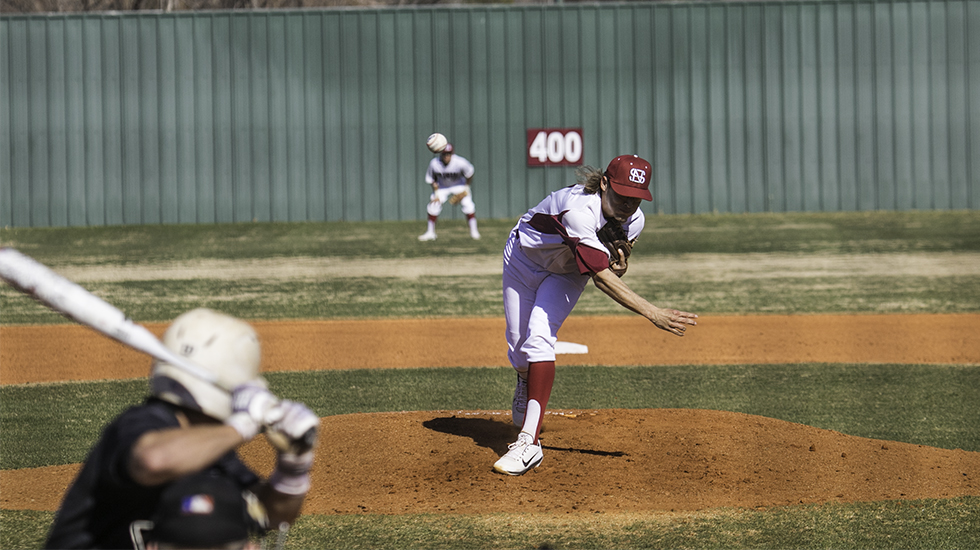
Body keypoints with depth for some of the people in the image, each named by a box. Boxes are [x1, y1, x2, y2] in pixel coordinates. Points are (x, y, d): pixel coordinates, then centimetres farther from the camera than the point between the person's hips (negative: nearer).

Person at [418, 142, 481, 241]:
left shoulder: (460, 162, -31)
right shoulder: (434, 164, -27)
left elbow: (469, 172, -11)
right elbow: (431, 179, -10)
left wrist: (467, 187, -4)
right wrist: (436, 193, -12)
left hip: (459, 186, -1)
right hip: (442, 187, 1)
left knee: (467, 204, -14)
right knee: (433, 206, -7)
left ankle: (474, 232, -1)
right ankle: (430, 232, 10)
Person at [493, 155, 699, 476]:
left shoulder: (633, 221, -23)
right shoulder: (579, 209, -44)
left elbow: (610, 269, -4)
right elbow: (600, 277, -48)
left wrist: (619, 264, -30)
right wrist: (652, 313, -53)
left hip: (567, 273, 2)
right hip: (524, 259, -2)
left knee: (538, 338, -20)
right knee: (518, 346, 7)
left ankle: (529, 442, -28)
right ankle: (525, 387, 48)